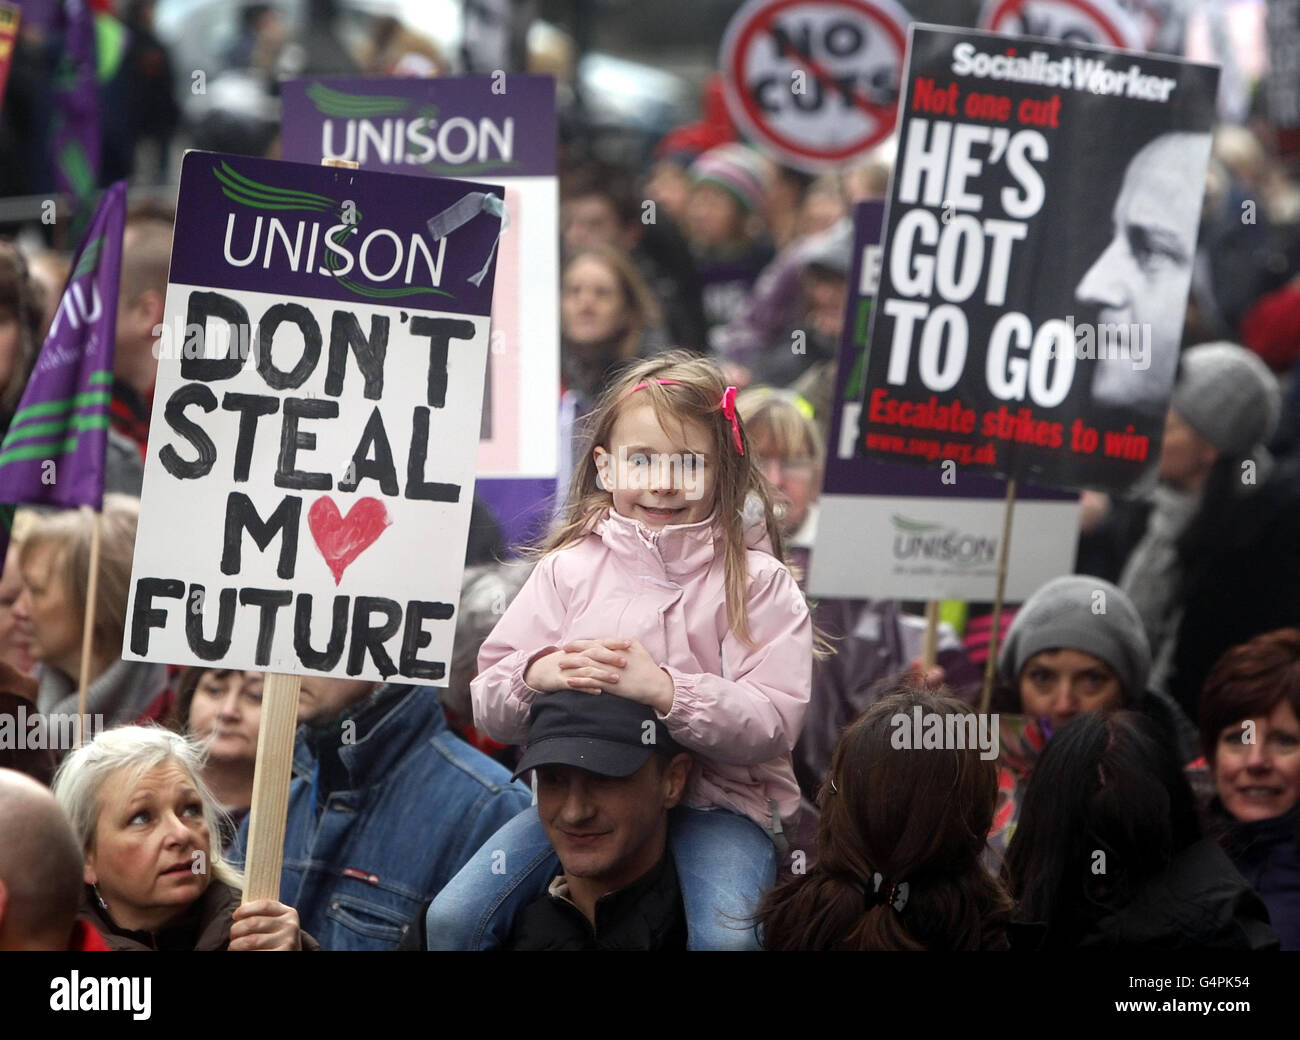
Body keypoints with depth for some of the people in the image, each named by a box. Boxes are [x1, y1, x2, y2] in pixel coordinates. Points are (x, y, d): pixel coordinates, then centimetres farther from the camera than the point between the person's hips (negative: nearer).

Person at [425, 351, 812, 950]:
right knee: (452, 918, -14)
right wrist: (536, 676, -20)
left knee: (727, 935, -33)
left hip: (717, 794, -3)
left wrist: (665, 689, -27)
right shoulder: (570, 568, 8)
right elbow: (489, 709, 4)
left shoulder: (756, 582, -1)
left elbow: (775, 723, -13)